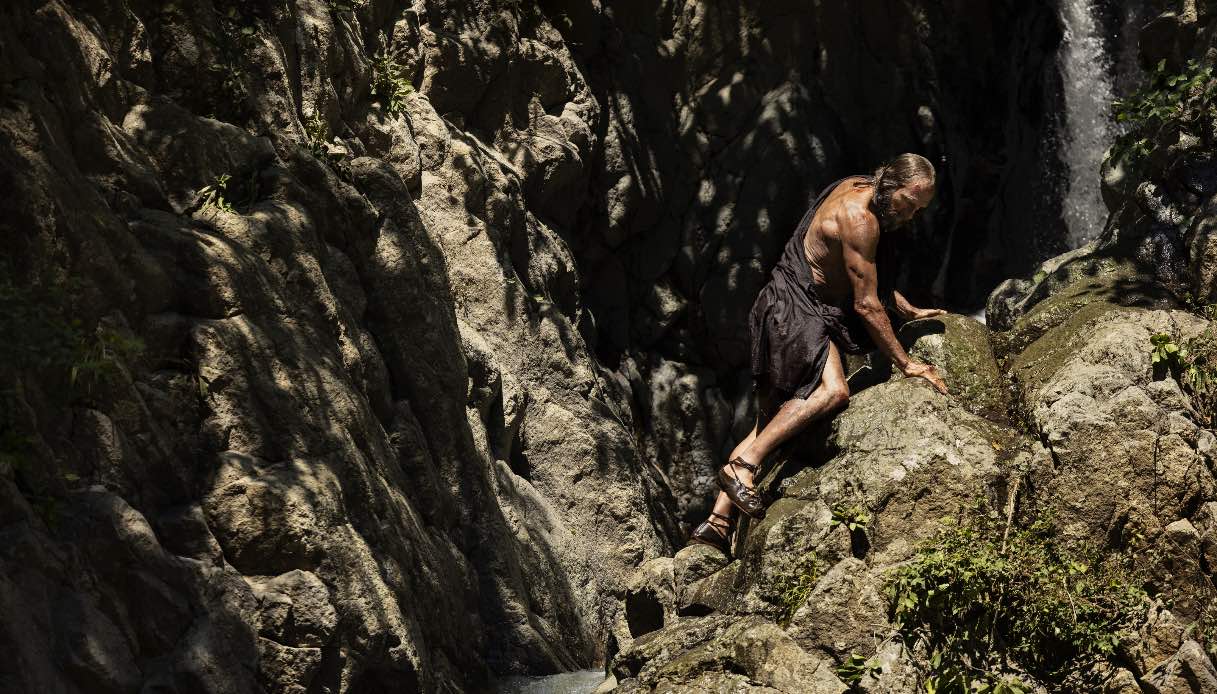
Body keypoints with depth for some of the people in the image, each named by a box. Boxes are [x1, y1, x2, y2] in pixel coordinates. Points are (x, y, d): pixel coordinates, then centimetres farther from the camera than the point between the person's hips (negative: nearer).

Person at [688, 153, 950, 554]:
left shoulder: (859, 190, 15)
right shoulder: (858, 216, -17)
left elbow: (871, 280, 30)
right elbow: (866, 304, -15)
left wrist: (910, 312, 29)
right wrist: (905, 364, -10)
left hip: (811, 312, 11)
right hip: (794, 306, -11)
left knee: (771, 422, 5)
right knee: (833, 390, -32)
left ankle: (716, 522, 4)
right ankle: (742, 465, -31)